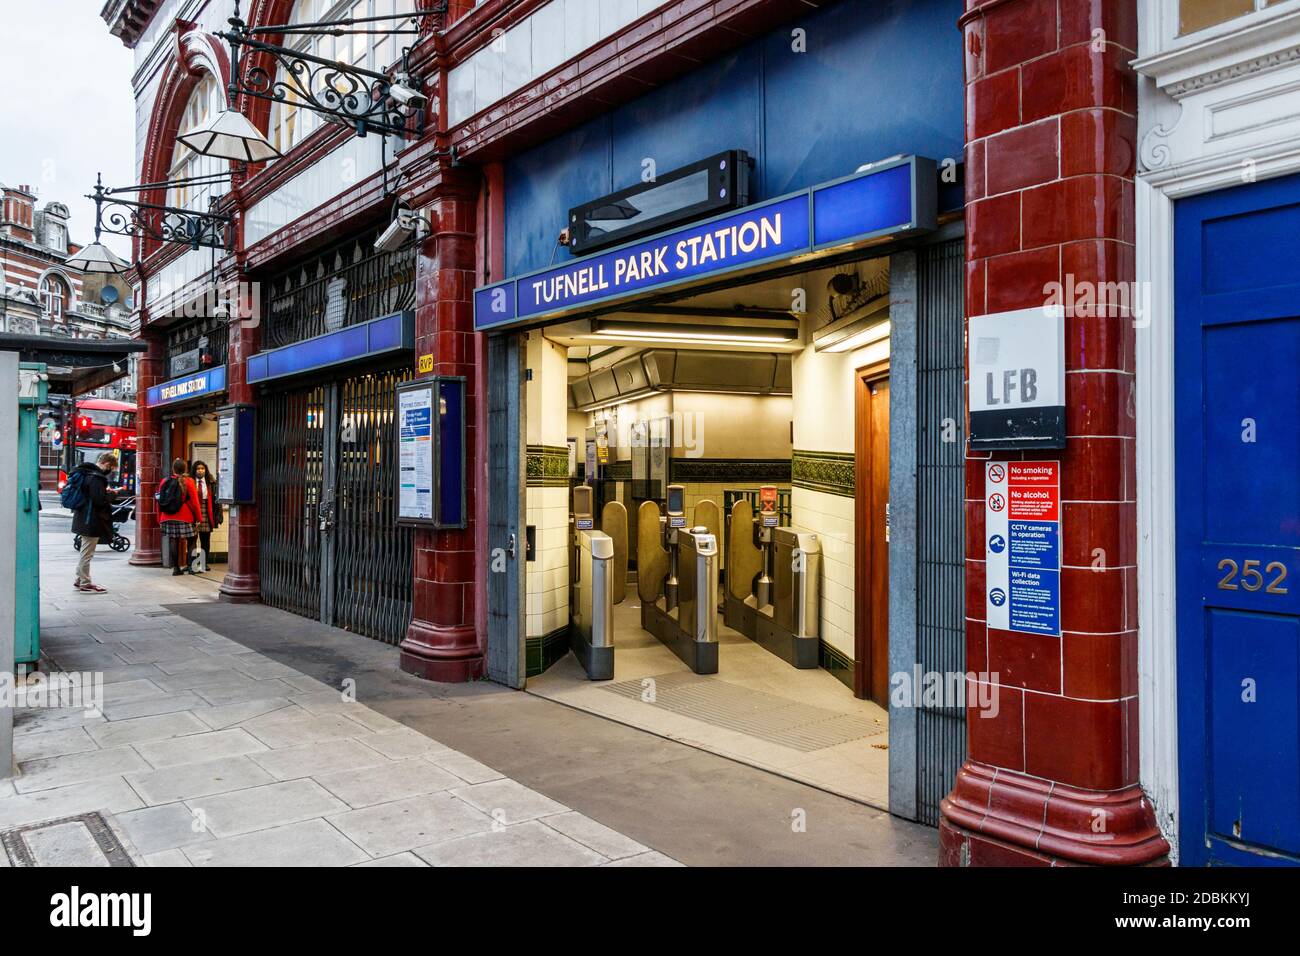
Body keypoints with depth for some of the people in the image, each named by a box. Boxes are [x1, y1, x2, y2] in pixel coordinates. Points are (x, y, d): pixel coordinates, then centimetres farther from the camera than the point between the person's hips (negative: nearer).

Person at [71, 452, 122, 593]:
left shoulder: (87, 472, 8)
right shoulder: (96, 477, -22)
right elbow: (99, 500, -24)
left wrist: (106, 492, 9)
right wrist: (113, 495, -8)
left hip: (84, 519, 10)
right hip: (92, 521, -10)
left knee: (85, 551, 21)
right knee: (87, 553, 1)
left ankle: (79, 580, 30)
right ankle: (85, 583, 10)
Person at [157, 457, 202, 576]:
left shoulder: (164, 481, 7)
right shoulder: (188, 481, -4)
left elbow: (160, 502, 11)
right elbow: (194, 501, -4)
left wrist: (160, 520, 18)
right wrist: (198, 518, 4)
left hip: (168, 517, 3)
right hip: (184, 517, -3)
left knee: (174, 542, 7)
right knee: (184, 541, 2)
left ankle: (176, 568, 8)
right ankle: (186, 565, 1)